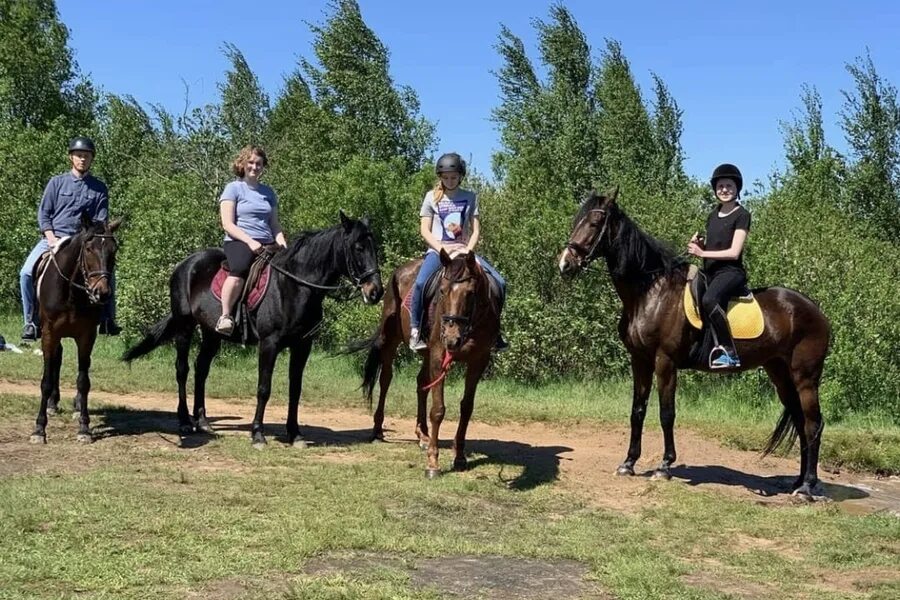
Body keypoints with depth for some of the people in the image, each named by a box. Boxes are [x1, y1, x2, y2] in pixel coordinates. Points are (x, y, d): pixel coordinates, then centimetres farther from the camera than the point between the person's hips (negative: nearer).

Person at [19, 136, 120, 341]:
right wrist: (52, 239, -8)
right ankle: (32, 321, -9)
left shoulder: (99, 189, 8)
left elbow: (101, 221, 4)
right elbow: (43, 214, 6)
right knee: (27, 273, -21)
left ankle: (107, 320, -6)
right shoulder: (57, 183, 7)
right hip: (52, 238, 0)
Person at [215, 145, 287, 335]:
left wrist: (282, 244, -1)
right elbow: (227, 224, -4)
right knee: (240, 269, -38)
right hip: (239, 242, -5)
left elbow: (275, 224, 19)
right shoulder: (233, 188, 5)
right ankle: (225, 317, -32)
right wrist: (250, 241, -18)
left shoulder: (268, 192, 20)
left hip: (266, 244, 5)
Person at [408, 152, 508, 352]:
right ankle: (415, 330, -18)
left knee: (499, 283, -12)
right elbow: (424, 230, 1)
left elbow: (476, 229, 6)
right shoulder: (432, 197, 5)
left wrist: (468, 250, -12)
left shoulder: (470, 197, 10)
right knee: (420, 282, -32)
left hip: (463, 250, 2)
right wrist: (443, 249, -13)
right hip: (438, 250, -2)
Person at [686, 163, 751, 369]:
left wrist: (702, 253, -12)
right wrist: (698, 244, 2)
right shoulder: (713, 215, 19)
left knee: (708, 300, -36)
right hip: (710, 272, 9)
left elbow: (734, 252, -12)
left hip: (731, 272, -9)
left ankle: (730, 353, -35)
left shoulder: (741, 215, -3)